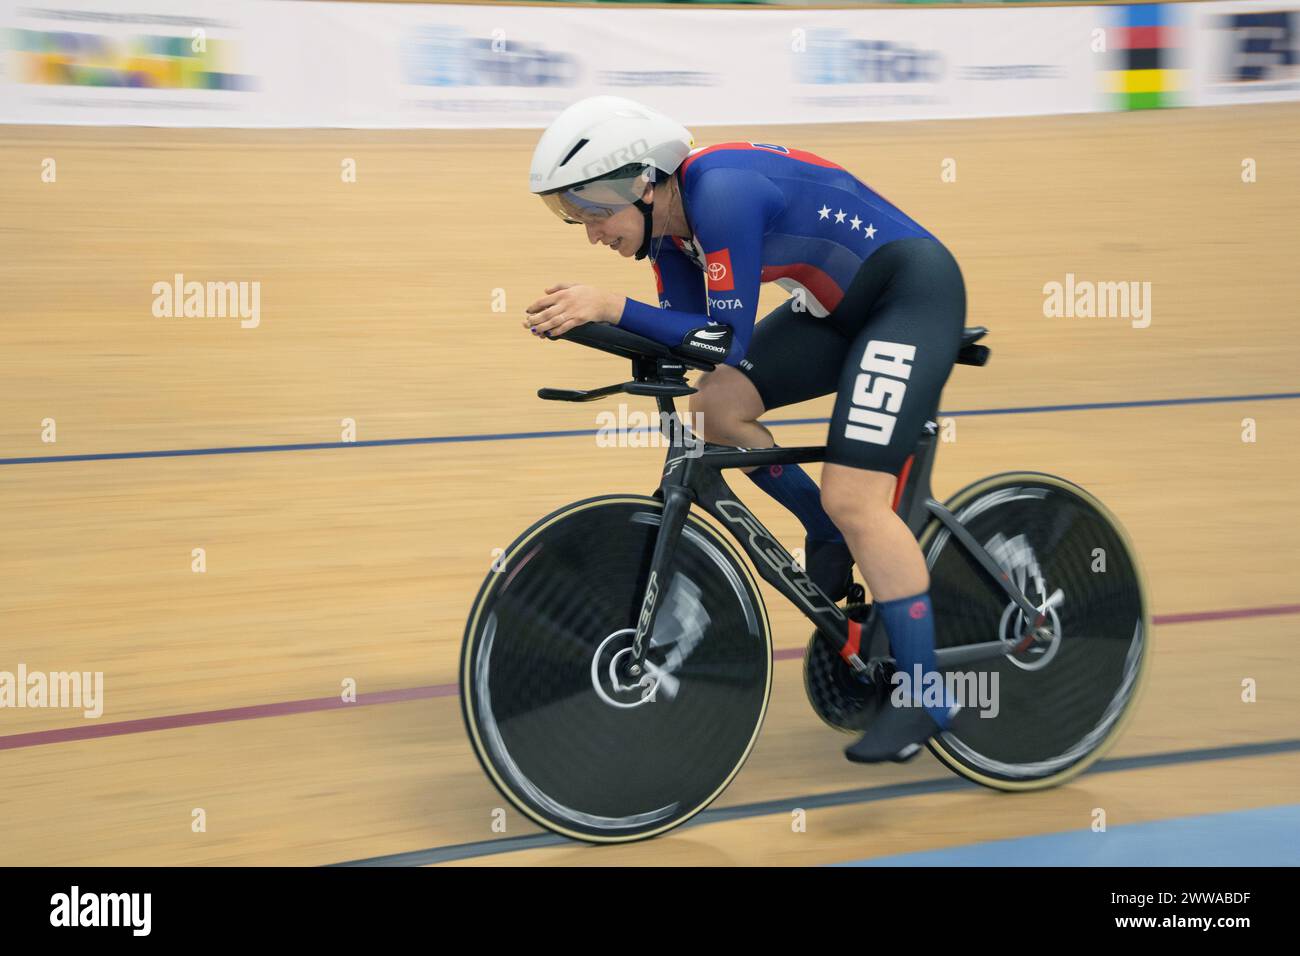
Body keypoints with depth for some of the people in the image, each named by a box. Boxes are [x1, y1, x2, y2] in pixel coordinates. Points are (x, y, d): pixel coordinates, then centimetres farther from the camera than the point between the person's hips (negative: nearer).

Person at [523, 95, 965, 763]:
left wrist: (614, 307, -32)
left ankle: (926, 700, -6)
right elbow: (684, 337, 1)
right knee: (715, 409, -2)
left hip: (912, 291, -9)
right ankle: (829, 535, 19)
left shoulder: (721, 191, -29)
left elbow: (729, 339, -28)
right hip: (839, 307, 9)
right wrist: (583, 319, -11)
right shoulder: (667, 220, -2)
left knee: (853, 498, -16)